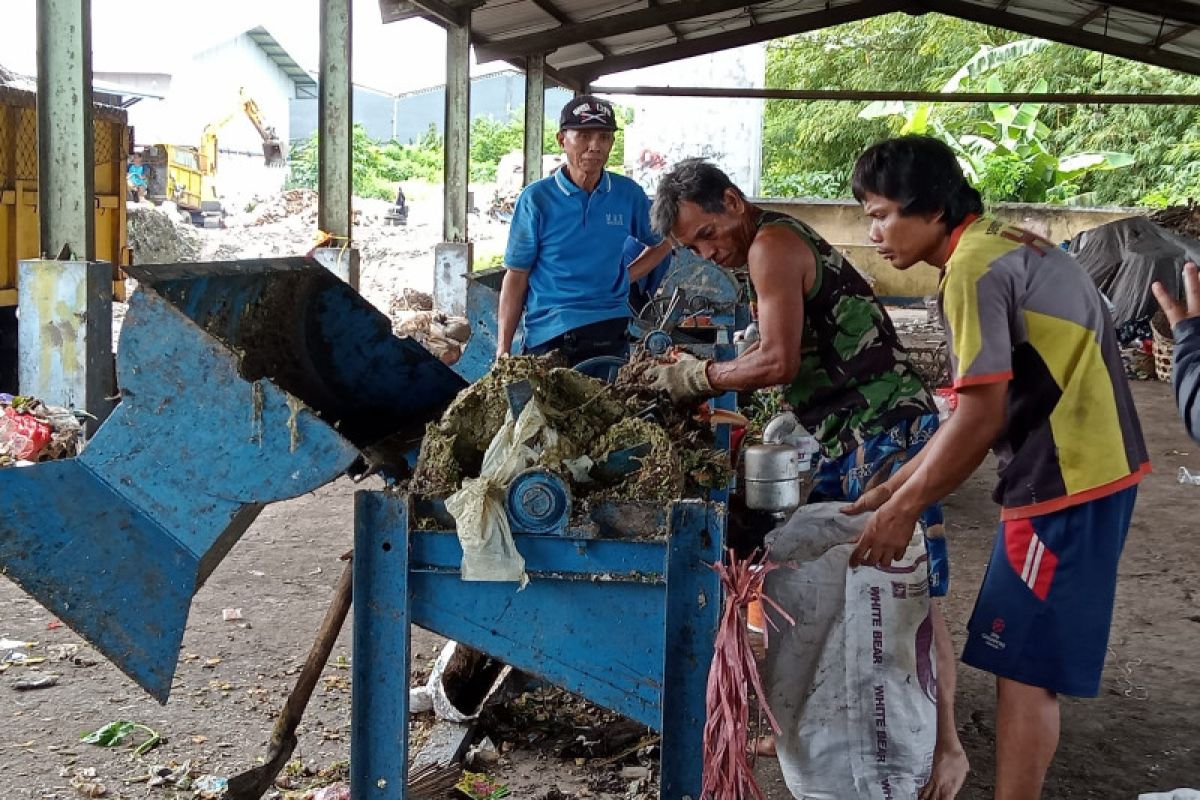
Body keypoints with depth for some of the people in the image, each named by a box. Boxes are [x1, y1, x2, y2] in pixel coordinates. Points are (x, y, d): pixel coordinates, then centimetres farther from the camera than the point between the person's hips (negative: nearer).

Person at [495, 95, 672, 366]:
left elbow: (662, 243, 19)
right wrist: (503, 350, -7)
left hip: (611, 335, 3)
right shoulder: (537, 198, -5)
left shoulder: (628, 194, 3)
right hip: (547, 338, -2)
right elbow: (516, 276, -3)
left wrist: (624, 277, 5)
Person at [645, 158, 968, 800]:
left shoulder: (772, 244, -13)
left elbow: (779, 362, -20)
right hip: (843, 435, 10)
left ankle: (946, 746, 6)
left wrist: (696, 377, -10)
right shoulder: (780, 243, 16)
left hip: (888, 429, -10)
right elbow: (779, 353, 16)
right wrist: (705, 379, 8)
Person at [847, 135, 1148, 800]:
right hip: (1081, 468, 10)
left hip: (1065, 479, -10)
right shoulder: (998, 248, 15)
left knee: (1024, 667, -3)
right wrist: (895, 486, 15)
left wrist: (903, 508, -10)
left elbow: (981, 417, -20)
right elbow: (983, 405, 16)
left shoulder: (973, 269, -16)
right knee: (1028, 662, 16)